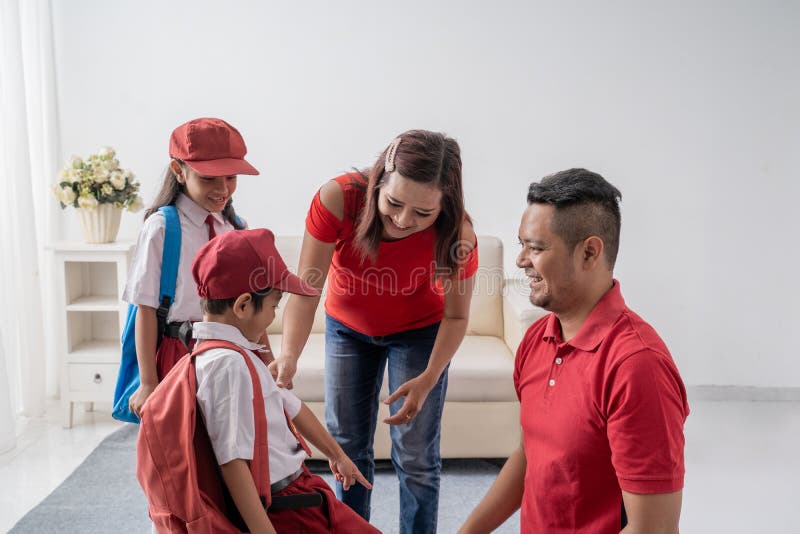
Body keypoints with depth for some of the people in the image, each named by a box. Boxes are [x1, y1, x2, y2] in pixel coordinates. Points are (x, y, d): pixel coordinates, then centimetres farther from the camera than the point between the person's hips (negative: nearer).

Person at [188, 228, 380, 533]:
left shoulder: (238, 354, 8)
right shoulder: (229, 364, -23)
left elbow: (290, 406, 20)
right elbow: (232, 460, -28)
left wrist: (335, 454, 31)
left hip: (296, 482, 10)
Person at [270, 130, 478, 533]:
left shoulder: (456, 235, -32)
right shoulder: (337, 199, -33)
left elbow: (456, 316, -17)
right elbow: (307, 288, -28)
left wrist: (428, 379, -30)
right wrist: (289, 355, -43)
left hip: (418, 332, -1)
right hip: (349, 328, 2)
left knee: (415, 456, 1)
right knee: (347, 446, 11)